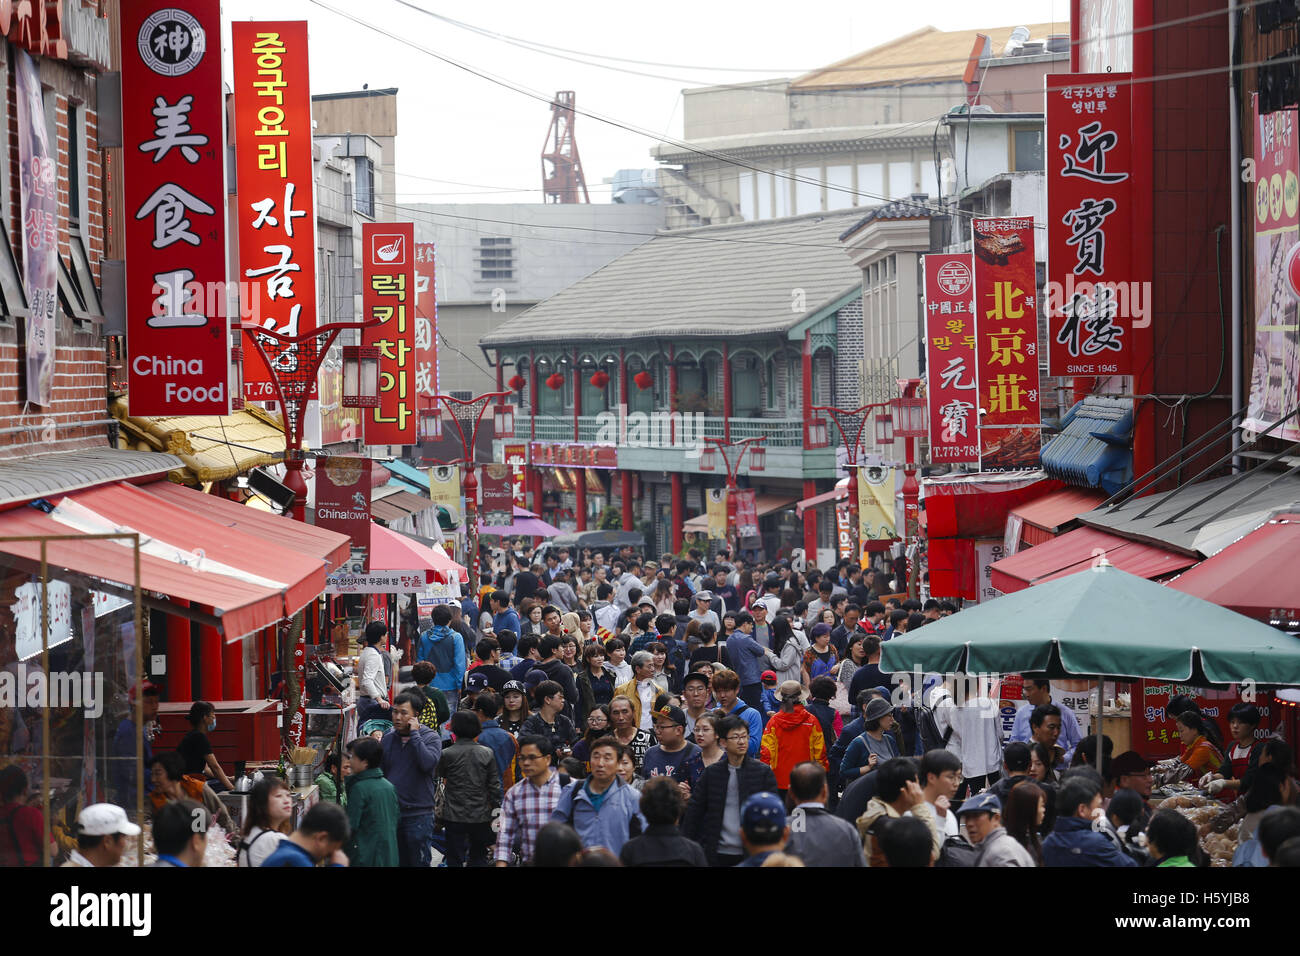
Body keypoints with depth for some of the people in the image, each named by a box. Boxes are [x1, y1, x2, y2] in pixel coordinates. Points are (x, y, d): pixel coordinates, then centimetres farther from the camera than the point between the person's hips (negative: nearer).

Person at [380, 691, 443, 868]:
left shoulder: (431, 738, -4)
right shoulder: (388, 739, 9)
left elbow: (428, 763, -23)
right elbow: (379, 772, 16)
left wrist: (414, 734, -18)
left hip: (419, 814, -4)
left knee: (419, 862, -1)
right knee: (396, 862, 10)